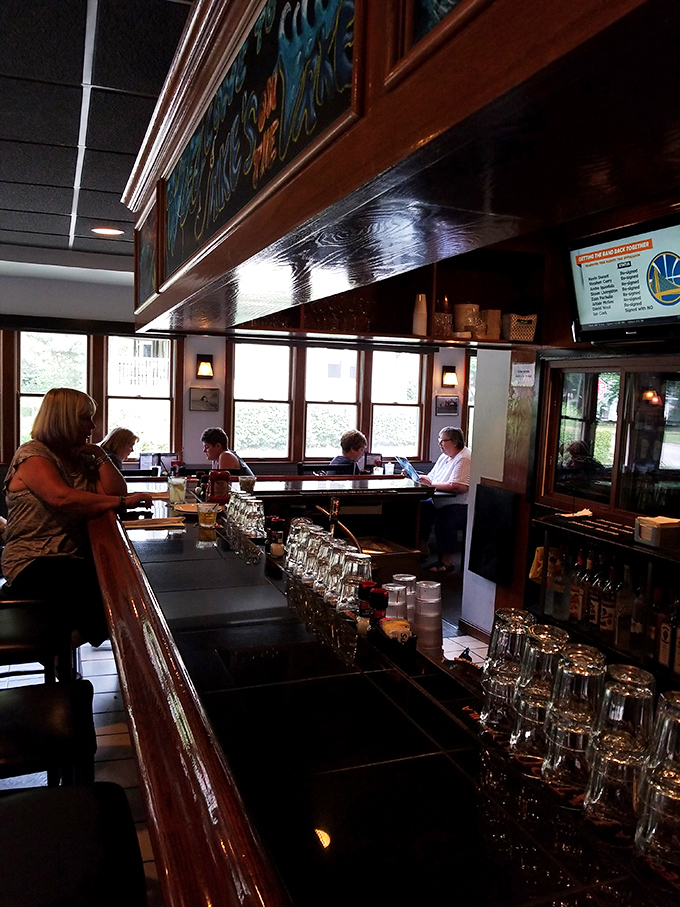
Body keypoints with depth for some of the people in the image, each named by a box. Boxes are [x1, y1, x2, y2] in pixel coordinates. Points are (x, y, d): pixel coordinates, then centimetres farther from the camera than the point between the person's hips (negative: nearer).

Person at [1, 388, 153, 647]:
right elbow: (62, 498, -24)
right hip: (33, 564, -7)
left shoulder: (82, 459, 17)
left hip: (76, 556, 7)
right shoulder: (33, 455, -5)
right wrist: (123, 501, -26)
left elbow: (115, 492, 9)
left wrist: (100, 456, 1)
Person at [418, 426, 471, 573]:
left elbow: (459, 487, -27)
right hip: (440, 502, 10)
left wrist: (432, 484, -21)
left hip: (461, 505, -10)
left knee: (444, 521, -33)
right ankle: (423, 549, 10)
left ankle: (447, 560, -15)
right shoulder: (444, 457, 17)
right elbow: (431, 478, 18)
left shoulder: (464, 459, -15)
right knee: (419, 510, -7)